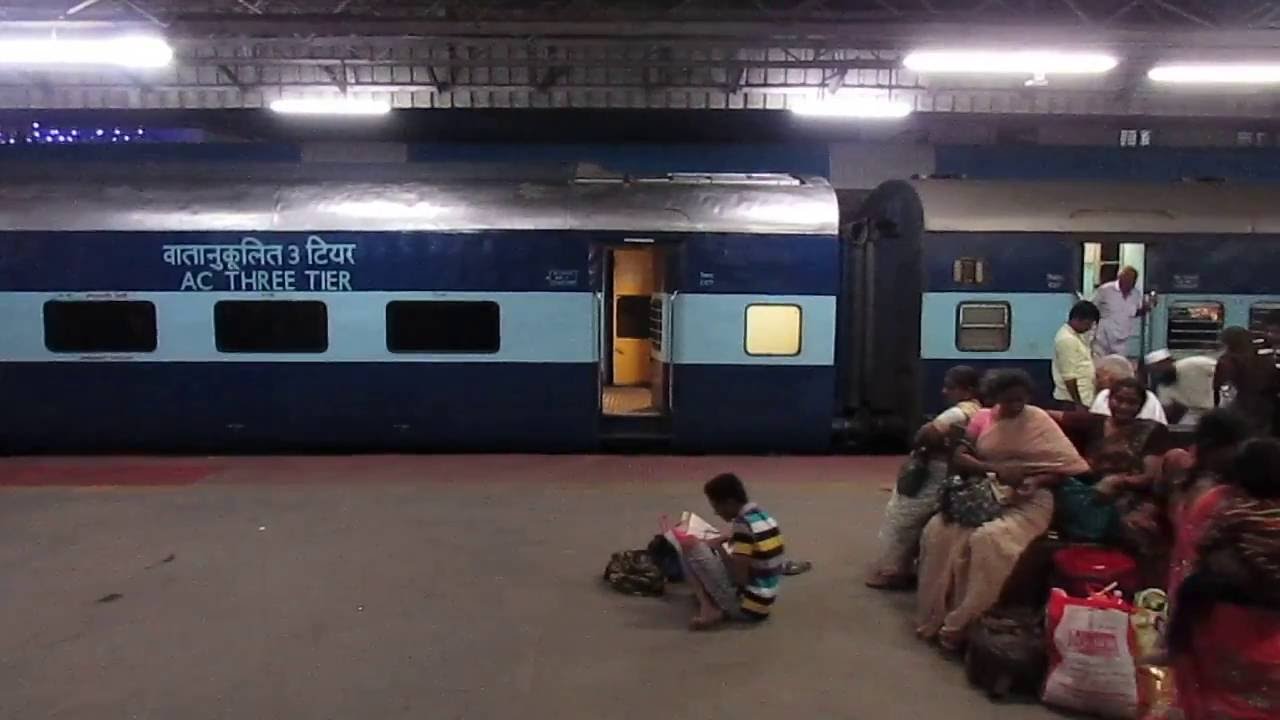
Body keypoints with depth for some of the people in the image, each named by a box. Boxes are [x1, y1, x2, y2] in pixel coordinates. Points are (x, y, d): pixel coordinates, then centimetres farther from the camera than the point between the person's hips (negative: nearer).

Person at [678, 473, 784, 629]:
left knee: (690, 545, -5)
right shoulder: (765, 517, 7)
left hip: (743, 606, -9)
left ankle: (708, 607, -8)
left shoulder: (743, 524, -20)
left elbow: (739, 577, -22)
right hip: (762, 606, 9)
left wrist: (719, 548, -7)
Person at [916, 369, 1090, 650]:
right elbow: (959, 459, -2)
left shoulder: (1039, 421, -4)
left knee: (988, 540, -33)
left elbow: (1072, 465, -8)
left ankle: (965, 625, -21)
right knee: (939, 531, -19)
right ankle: (934, 616, -6)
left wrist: (1039, 480, -24)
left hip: (1028, 502, -4)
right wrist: (996, 470, -18)